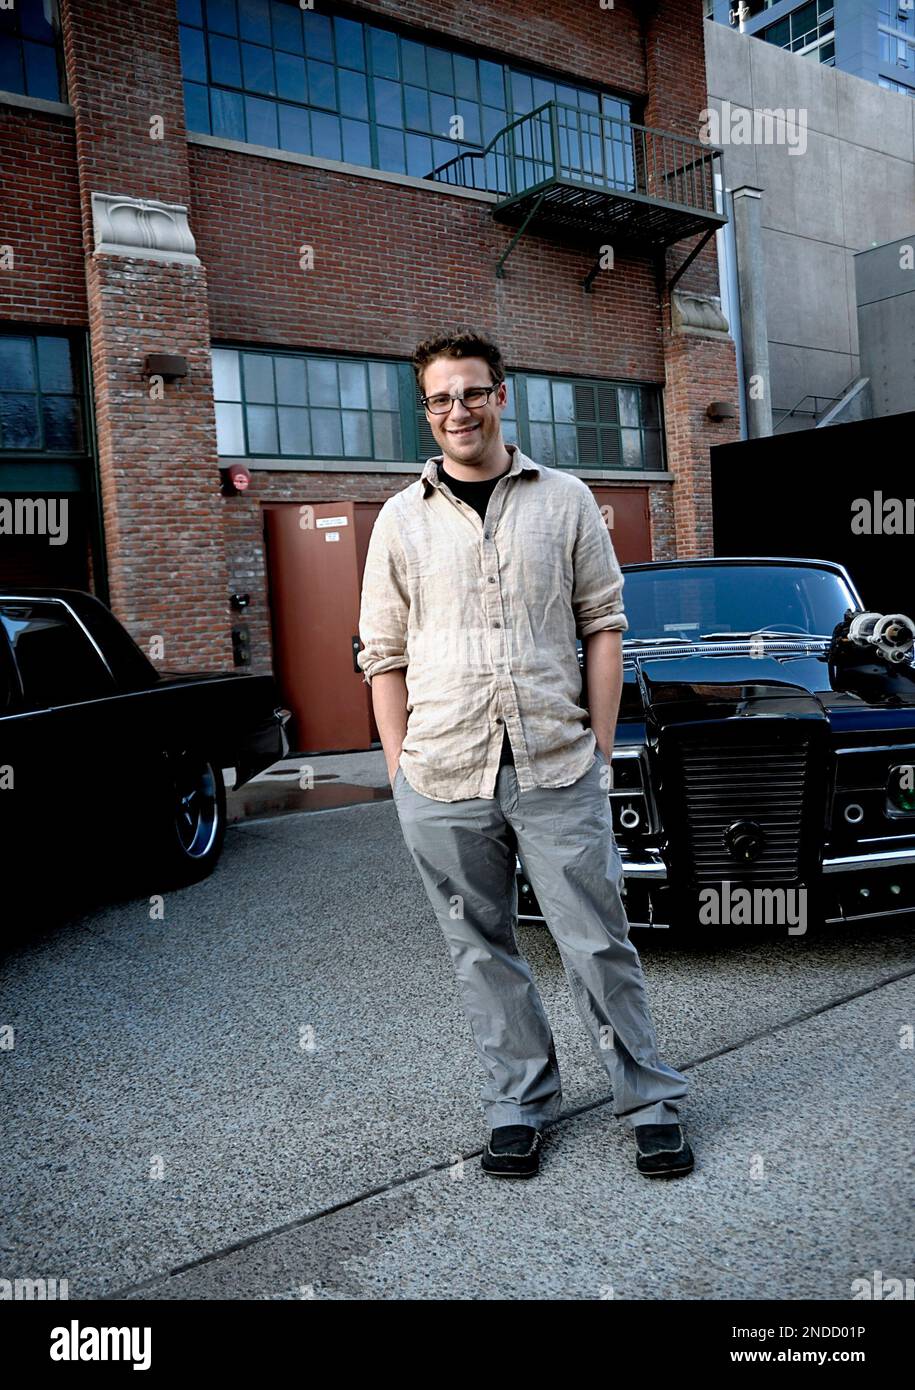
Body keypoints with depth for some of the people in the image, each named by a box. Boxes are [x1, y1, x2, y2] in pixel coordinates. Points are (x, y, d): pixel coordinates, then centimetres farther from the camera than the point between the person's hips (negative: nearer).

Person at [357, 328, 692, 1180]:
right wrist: (399, 771, 2)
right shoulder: (402, 518, 8)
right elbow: (384, 655, 8)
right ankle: (520, 1105, 29)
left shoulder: (565, 500, 7)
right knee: (482, 952, 12)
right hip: (440, 782, 2)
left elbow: (603, 626, 7)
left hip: (557, 769, -1)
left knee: (598, 943, 5)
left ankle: (650, 1102, 24)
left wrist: (599, 748, 1)